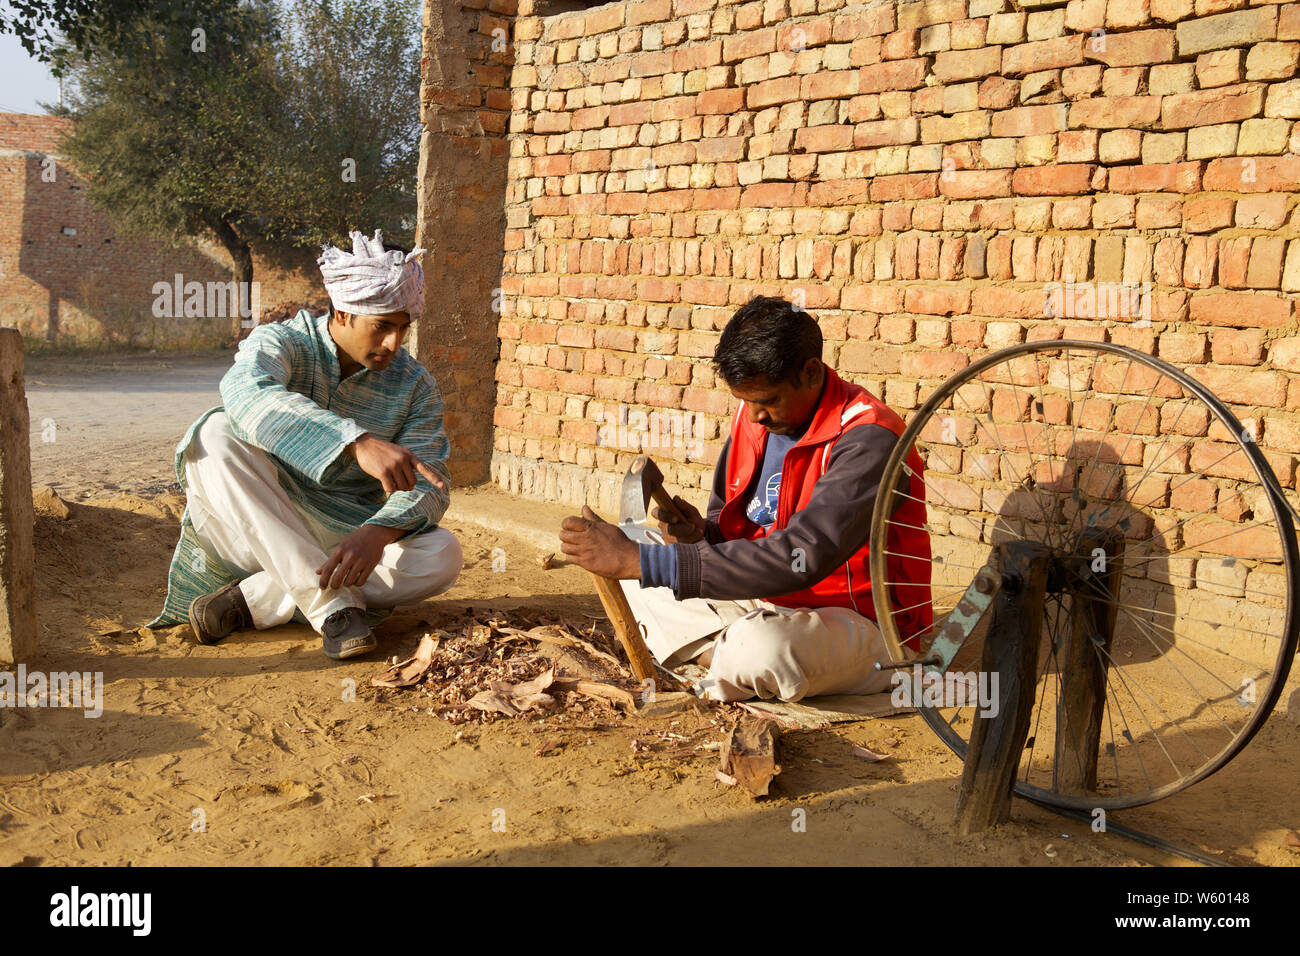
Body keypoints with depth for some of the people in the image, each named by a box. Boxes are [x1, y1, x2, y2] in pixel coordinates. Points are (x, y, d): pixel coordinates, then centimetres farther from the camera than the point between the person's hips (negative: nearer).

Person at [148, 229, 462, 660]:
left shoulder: (416, 386, 0)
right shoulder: (280, 343, -9)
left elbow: (426, 486, -10)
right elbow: (247, 391, -34)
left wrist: (378, 533, -34)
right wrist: (358, 443, -49)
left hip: (344, 540, 2)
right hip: (258, 534, -1)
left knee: (442, 555, -26)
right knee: (217, 432, -28)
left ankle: (251, 601, -24)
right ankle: (330, 604, -34)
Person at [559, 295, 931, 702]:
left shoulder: (869, 439, -24)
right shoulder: (753, 416, 1)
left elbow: (799, 558, -36)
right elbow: (729, 521, 14)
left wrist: (638, 560, -37)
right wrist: (700, 534, -14)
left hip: (859, 623, -7)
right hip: (765, 606, 8)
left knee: (759, 646, -38)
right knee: (632, 583, 5)